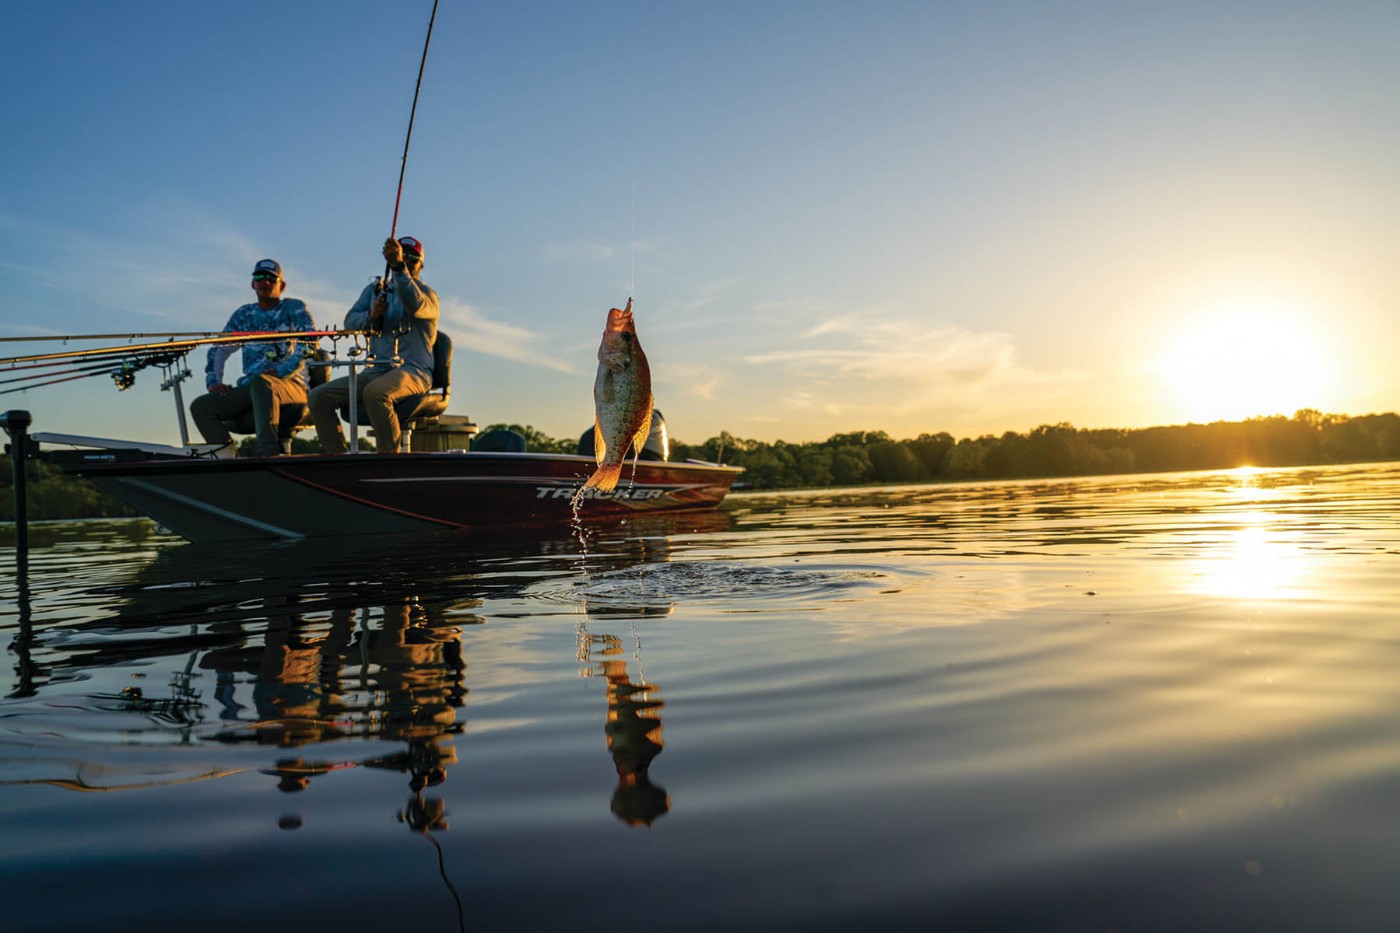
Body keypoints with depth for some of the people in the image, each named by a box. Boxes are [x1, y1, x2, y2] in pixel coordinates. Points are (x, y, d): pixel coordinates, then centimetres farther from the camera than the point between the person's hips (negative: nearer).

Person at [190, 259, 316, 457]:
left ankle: (267, 452, -49)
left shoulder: (294, 308, 9)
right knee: (200, 406, -13)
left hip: (290, 385, -5)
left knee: (260, 381, -39)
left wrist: (282, 370, -18)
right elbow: (219, 349, 23)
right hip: (249, 390, 6)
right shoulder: (244, 315, 22)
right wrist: (213, 381, 5)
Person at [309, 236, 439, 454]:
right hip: (376, 371, 6)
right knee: (319, 396, -9)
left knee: (375, 392, -37)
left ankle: (389, 454, -29)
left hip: (413, 372, -6)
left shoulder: (427, 294, 4)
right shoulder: (374, 290, 22)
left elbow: (416, 306, -22)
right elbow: (349, 321, 11)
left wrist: (398, 267, -31)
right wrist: (371, 316, -11)